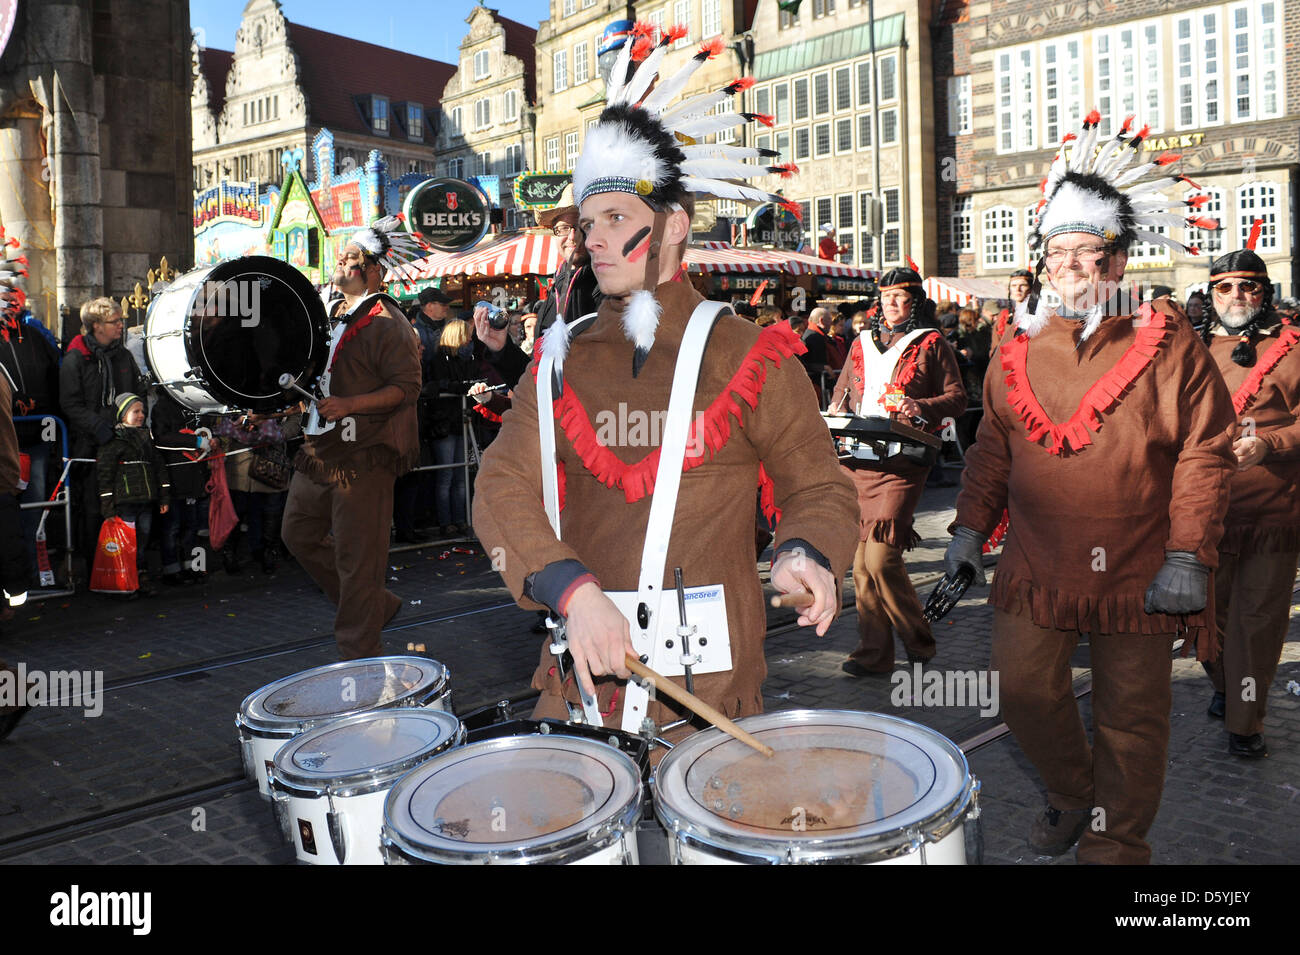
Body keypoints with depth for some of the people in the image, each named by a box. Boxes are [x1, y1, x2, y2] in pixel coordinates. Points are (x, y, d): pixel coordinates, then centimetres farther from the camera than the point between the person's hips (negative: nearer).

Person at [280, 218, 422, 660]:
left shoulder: (387, 323, -11)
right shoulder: (333, 316, 17)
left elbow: (407, 387, -18)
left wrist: (348, 405, -24)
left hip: (362, 456, -10)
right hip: (320, 449, 10)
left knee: (357, 557, -4)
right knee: (299, 534, 17)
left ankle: (360, 655, 10)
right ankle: (376, 604, 28)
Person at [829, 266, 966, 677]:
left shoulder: (931, 344, 6)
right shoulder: (862, 343, 20)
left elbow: (957, 399, 3)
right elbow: (841, 393, 26)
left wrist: (922, 406, -16)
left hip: (902, 463, -5)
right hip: (857, 459, 5)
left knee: (881, 557, -14)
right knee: (861, 561, 4)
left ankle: (918, 640, 6)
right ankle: (873, 652, 12)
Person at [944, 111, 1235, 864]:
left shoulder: (1168, 343, -4)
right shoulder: (1021, 349, 6)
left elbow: (1206, 453, -5)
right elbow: (994, 447, 12)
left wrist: (1190, 555, -12)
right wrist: (971, 527, 5)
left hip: (1137, 574, -2)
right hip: (1037, 567, 3)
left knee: (1131, 716, 8)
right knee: (1024, 690, 5)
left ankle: (1114, 845, 27)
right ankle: (1074, 793, 34)